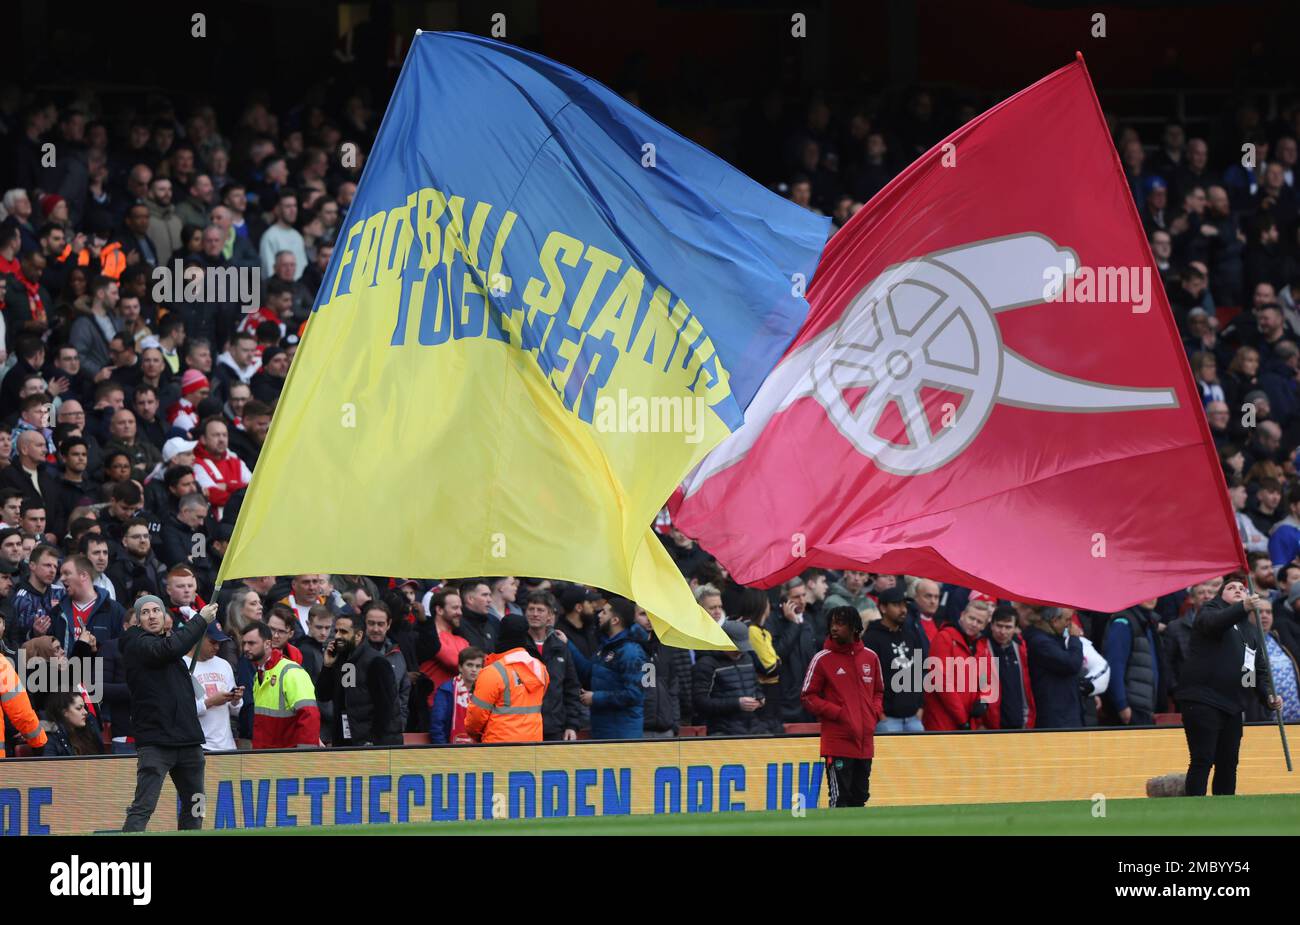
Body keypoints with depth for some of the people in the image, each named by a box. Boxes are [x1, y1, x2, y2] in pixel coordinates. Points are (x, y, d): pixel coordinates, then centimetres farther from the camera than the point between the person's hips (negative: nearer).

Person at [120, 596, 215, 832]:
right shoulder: (136, 644, -6)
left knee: (194, 807, 14)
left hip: (188, 740, 8)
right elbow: (169, 649, -20)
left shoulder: (166, 638, 18)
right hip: (155, 742, -8)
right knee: (143, 807, -16)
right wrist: (201, 620, -12)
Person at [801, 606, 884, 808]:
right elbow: (808, 696, -2)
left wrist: (875, 712, 3)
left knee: (860, 797, 10)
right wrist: (837, 713, -12)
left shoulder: (870, 657, 10)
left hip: (865, 743, 5)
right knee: (840, 799, -9)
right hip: (837, 744, -5)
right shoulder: (822, 659, -3)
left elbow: (878, 691, 22)